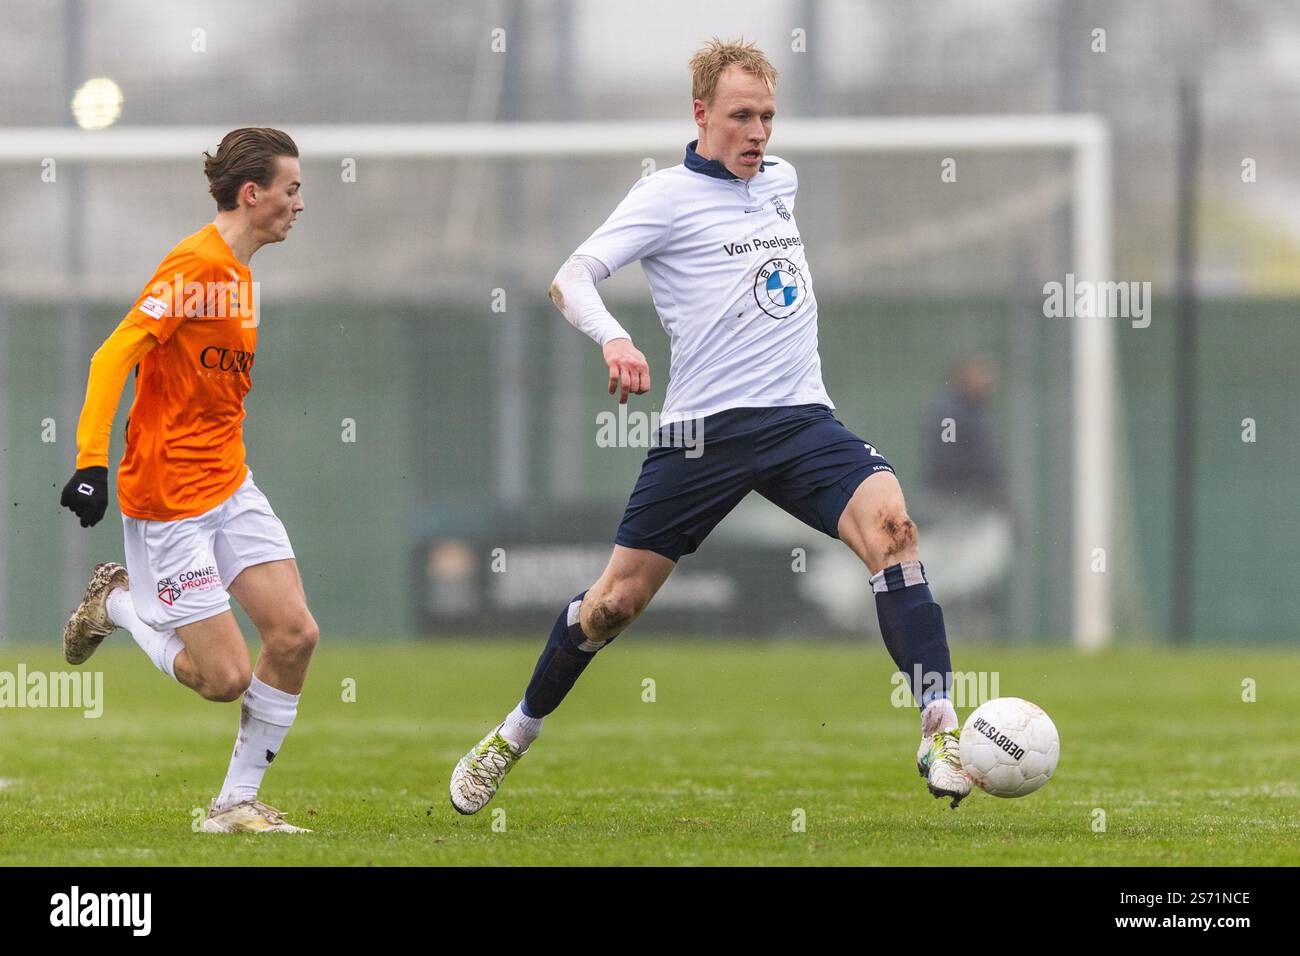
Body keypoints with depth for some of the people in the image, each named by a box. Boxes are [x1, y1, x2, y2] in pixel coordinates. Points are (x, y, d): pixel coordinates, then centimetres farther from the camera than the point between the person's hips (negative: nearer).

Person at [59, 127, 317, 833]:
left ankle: (236, 803, 7)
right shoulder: (197, 265, -16)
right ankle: (116, 602, 18)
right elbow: (113, 358, -22)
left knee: (294, 634, -4)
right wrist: (92, 462, -29)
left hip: (229, 486, 9)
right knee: (226, 678, -8)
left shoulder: (237, 271, 13)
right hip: (169, 501, -9)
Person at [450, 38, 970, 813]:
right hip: (706, 428, -4)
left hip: (801, 417, 4)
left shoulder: (781, 180, 15)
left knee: (889, 522, -23)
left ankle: (941, 729, -26)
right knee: (619, 599, 1)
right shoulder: (667, 196, -3)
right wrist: (613, 339, -32)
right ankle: (515, 736, 25)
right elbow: (572, 278, -12)